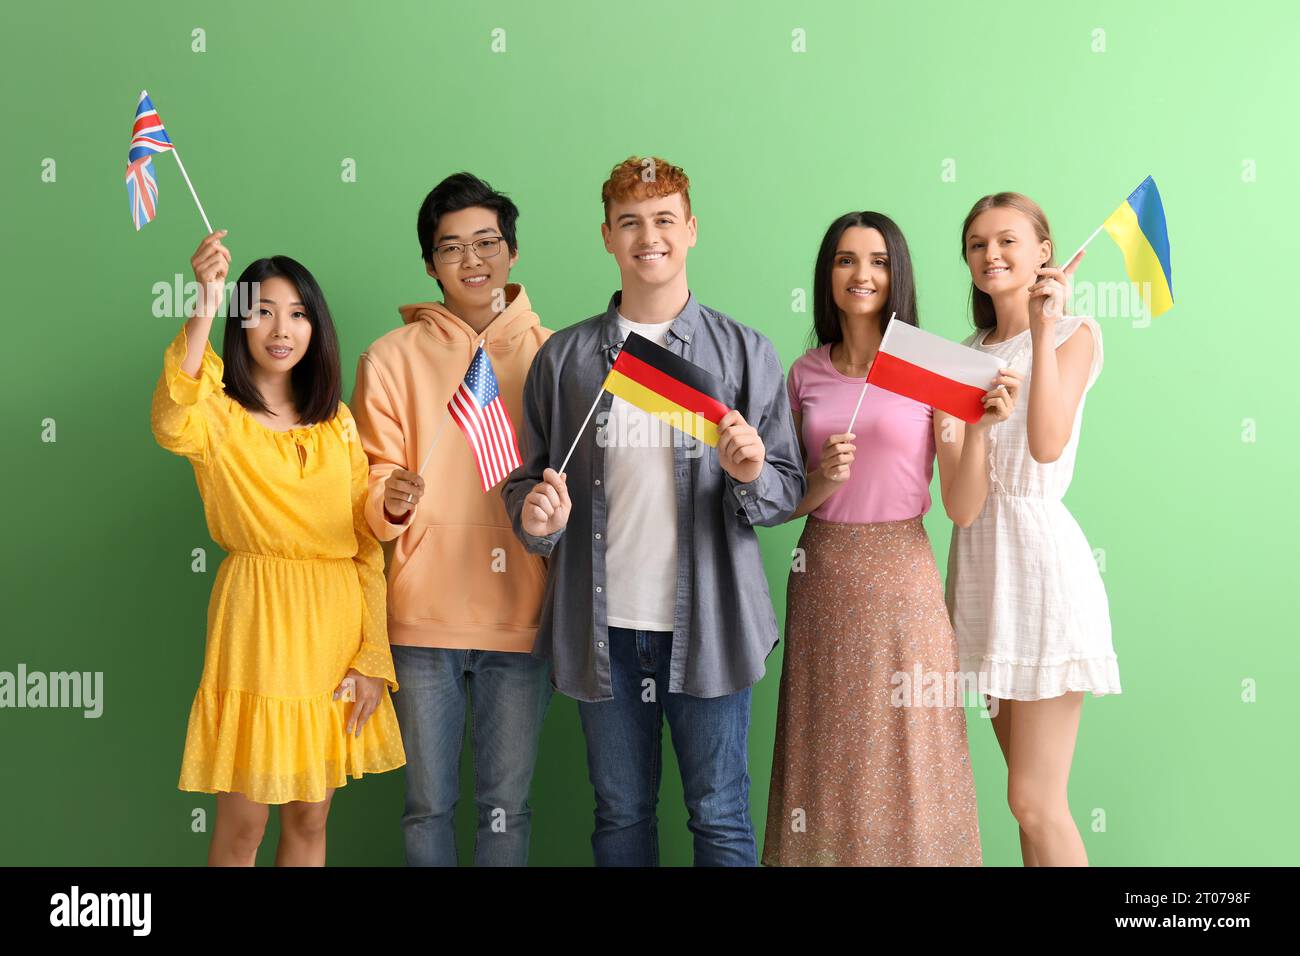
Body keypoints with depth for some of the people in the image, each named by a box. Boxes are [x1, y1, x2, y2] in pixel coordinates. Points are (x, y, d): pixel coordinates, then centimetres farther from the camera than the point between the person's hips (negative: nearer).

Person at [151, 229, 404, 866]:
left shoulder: (338, 425, 11)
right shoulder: (220, 417, -2)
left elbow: (369, 545, 8)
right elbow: (172, 427, -28)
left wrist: (374, 655, 0)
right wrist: (203, 311, -36)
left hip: (336, 628, 4)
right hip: (257, 623, -4)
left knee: (310, 820, 13)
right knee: (243, 825, 3)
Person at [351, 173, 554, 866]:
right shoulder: (391, 358, 3)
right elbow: (371, 483, 2)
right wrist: (391, 501, -18)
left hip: (520, 617, 0)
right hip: (423, 616, 0)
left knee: (506, 806, 9)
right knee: (428, 803, 10)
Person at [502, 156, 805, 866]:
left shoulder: (745, 352, 4)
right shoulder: (564, 357, 7)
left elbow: (787, 489, 5)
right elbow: (526, 478, 12)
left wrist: (752, 476, -18)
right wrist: (535, 514, -11)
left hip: (707, 620, -1)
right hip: (603, 626, 2)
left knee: (721, 818, 6)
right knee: (621, 816, 13)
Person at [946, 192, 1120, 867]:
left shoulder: (1075, 333, -2)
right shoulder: (970, 350, 15)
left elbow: (1047, 444, -21)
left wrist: (1043, 327, -21)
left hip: (1039, 549, -7)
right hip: (978, 557, 7)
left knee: (1036, 801, -6)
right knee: (1028, 789, 13)